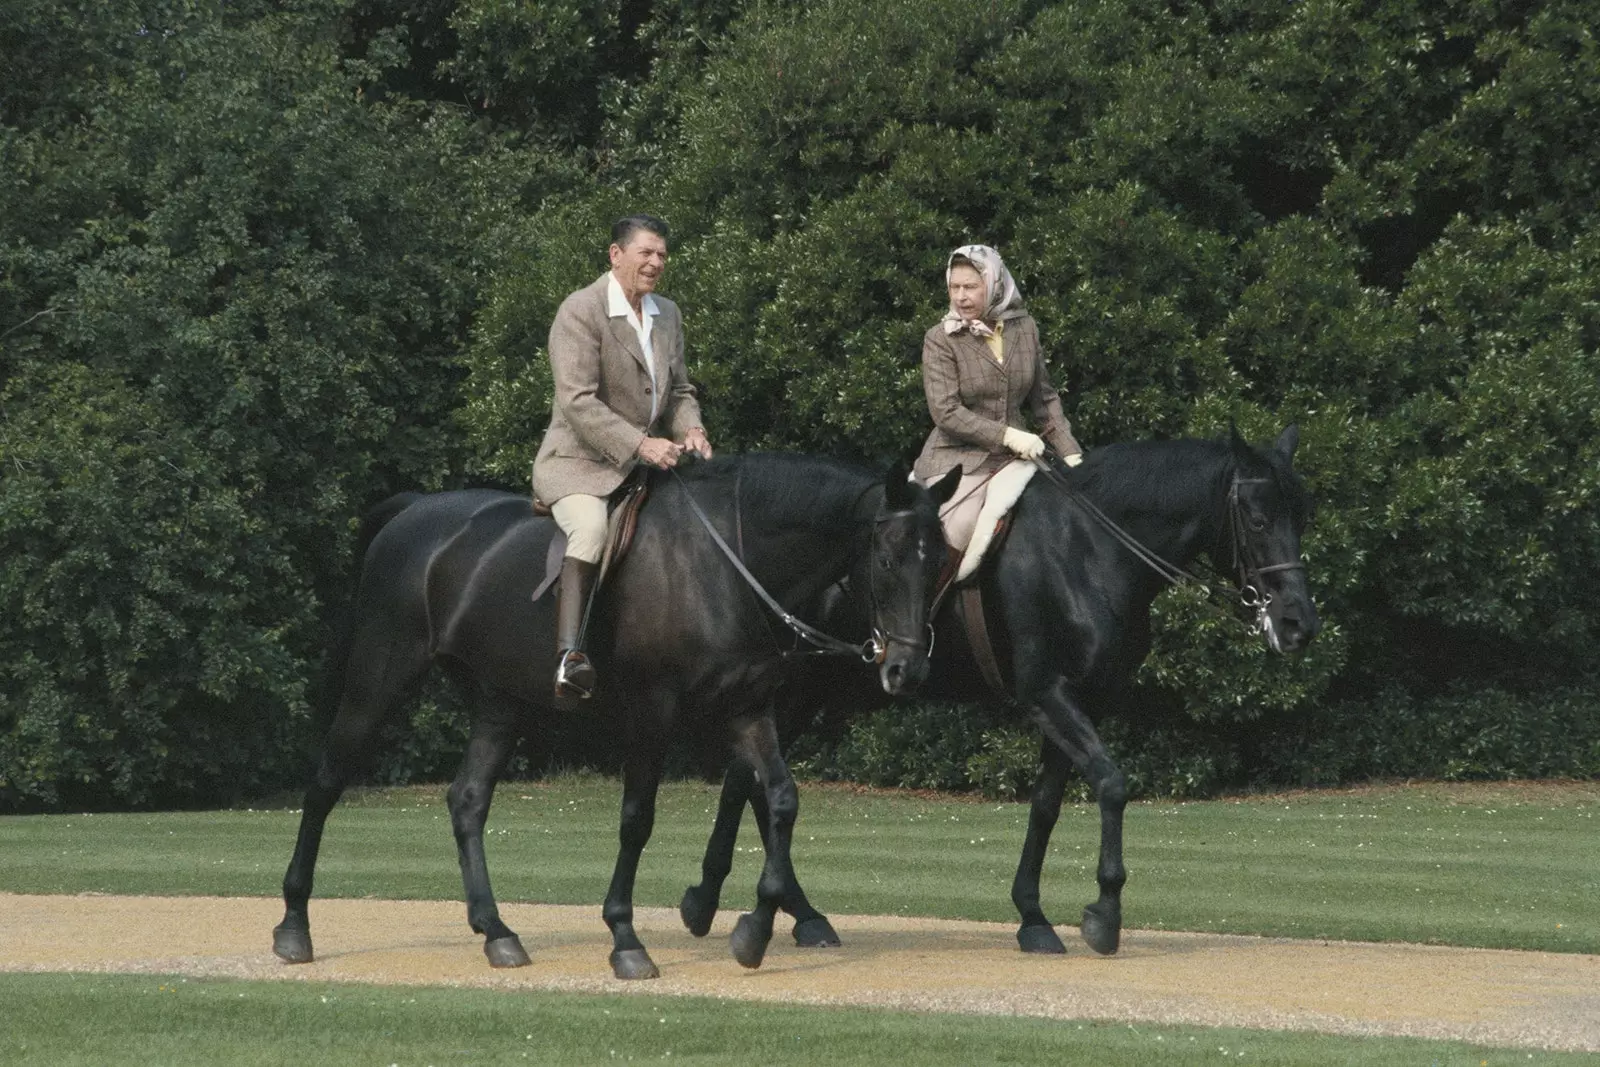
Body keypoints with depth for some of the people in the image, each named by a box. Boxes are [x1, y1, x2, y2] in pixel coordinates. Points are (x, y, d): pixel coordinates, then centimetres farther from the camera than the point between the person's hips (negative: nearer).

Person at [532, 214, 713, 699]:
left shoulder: (668, 315, 13)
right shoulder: (580, 311, -12)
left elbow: (679, 390, 22)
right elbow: (578, 402, -20)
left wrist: (691, 430, -2)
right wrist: (640, 445, -27)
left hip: (646, 460, 8)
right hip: (578, 462, -8)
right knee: (591, 524, -36)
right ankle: (570, 656, -46)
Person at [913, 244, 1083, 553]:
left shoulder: (1025, 328, 7)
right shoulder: (940, 339, -6)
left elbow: (1045, 400, 14)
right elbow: (945, 412, -13)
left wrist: (1071, 455, 5)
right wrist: (1008, 435, -20)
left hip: (1016, 453, 4)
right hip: (958, 458, -4)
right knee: (959, 535, -25)